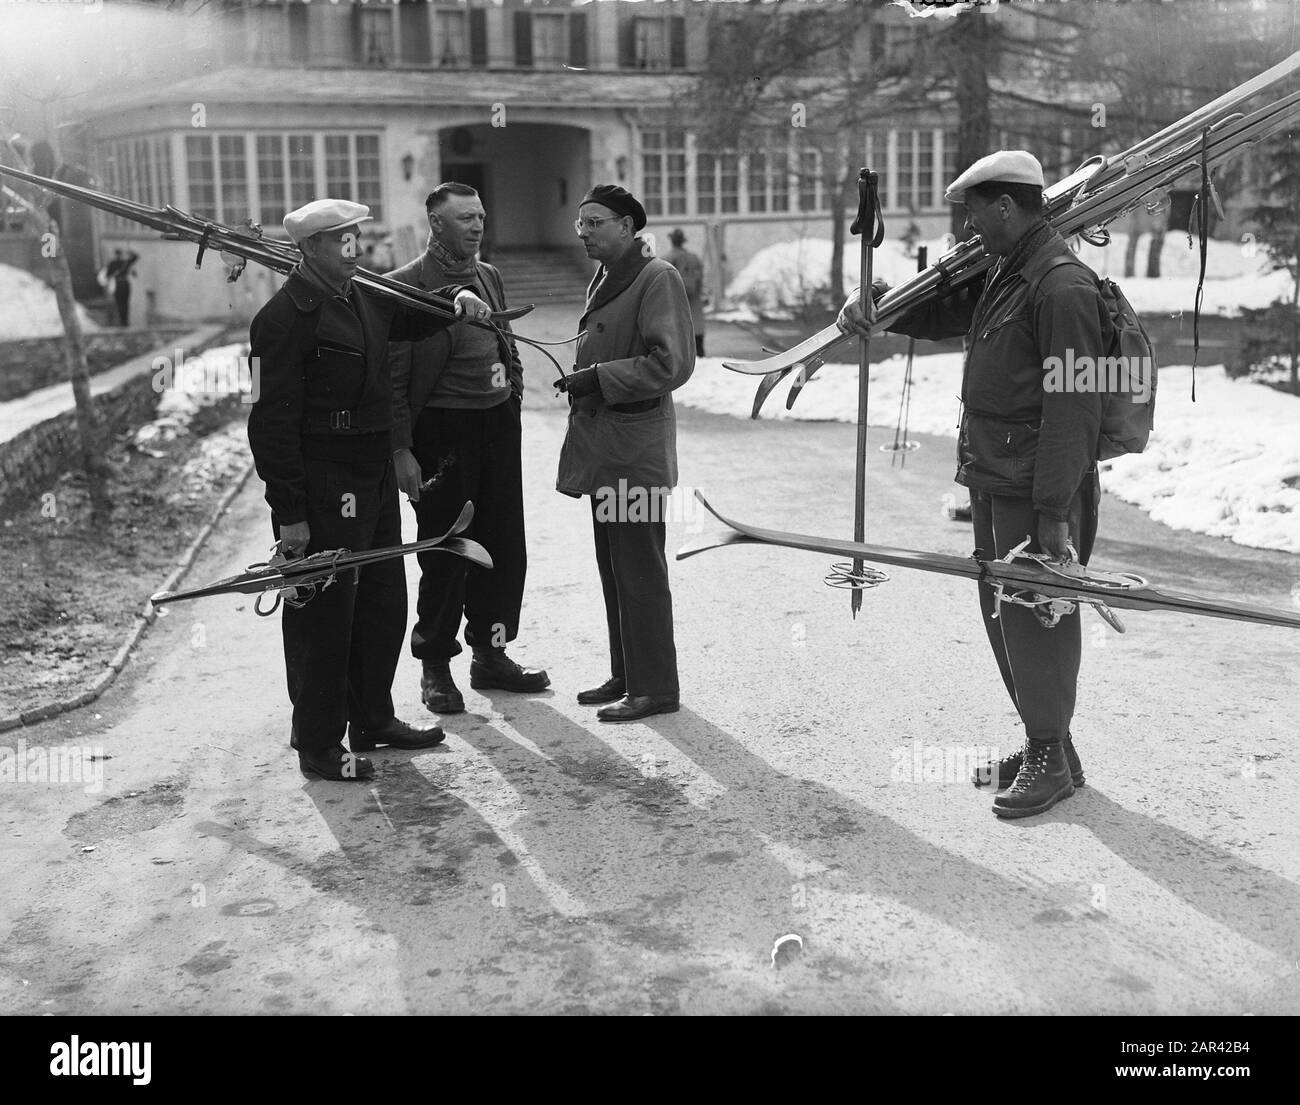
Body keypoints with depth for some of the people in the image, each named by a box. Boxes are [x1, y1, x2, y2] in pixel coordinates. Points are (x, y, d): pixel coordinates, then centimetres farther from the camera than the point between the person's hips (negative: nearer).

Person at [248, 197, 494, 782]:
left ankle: (373, 720, 33)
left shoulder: (365, 296, 11)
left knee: (384, 603, 17)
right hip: (321, 487, -9)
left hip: (375, 477, 9)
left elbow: (413, 314, 34)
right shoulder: (285, 316, -15)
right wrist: (290, 512, -21)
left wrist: (457, 295, 12)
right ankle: (318, 745, 13)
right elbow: (273, 421, -18)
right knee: (322, 615, 0)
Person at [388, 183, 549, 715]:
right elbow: (392, 378, -11)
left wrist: (513, 405, 12)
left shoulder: (489, 276, 13)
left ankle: (491, 654, 25)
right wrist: (401, 451, -15)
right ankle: (435, 667, 16)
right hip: (443, 433, -6)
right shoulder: (405, 286, -9)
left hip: (499, 425, 7)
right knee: (446, 554, 0)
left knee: (505, 550, 10)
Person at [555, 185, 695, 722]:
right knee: (613, 570, 15)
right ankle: (626, 676, 25)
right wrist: (583, 381, 11)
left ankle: (654, 688, 6)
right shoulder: (604, 277, 16)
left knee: (639, 572, -3)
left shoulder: (658, 278, -11)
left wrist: (598, 376, -17)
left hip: (635, 449, -9)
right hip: (603, 448, 9)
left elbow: (672, 364, -19)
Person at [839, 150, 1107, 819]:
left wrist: (1054, 512, -23)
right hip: (993, 481, 10)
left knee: (1036, 617, -1)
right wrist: (875, 307, 8)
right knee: (1003, 614, 16)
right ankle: (1042, 742, 29)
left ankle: (1052, 759, 13)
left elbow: (1072, 410, -21)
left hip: (1037, 490, -10)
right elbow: (942, 314, 28)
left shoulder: (1062, 287, -18)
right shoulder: (1001, 277, 13)